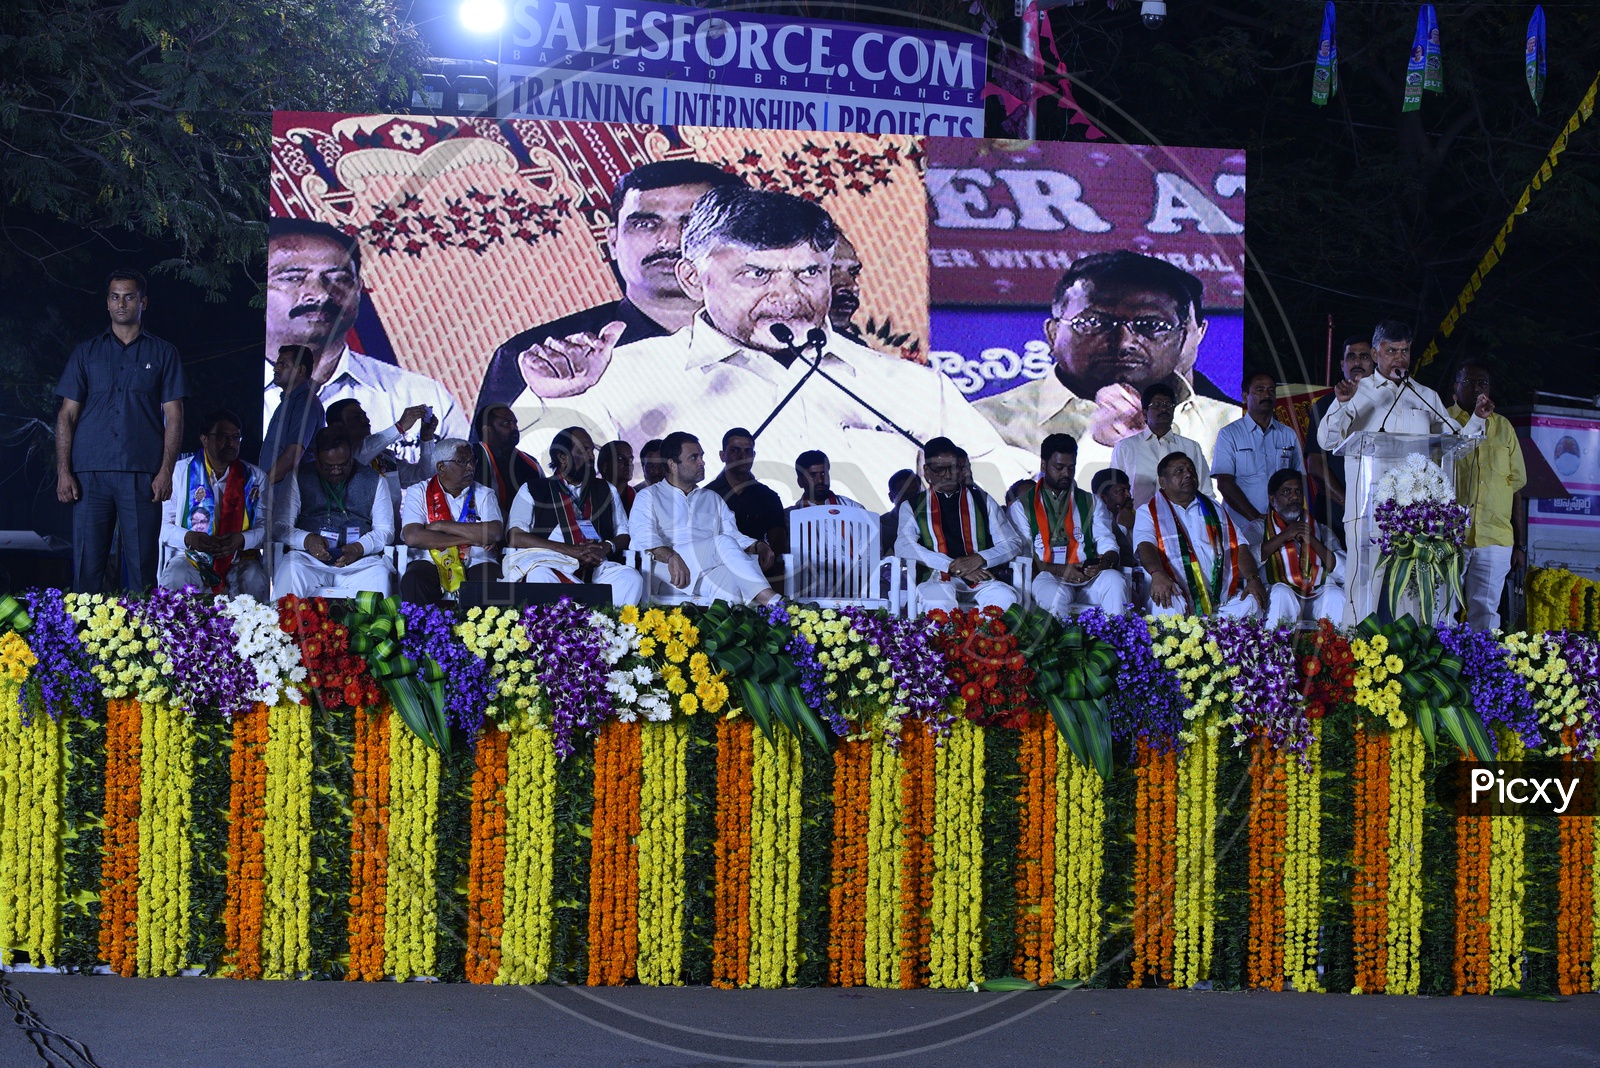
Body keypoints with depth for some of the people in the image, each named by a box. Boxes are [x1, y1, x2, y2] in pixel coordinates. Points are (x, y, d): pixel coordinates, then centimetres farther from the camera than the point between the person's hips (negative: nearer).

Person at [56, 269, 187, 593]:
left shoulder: (162, 353, 11)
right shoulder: (86, 352, 14)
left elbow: (174, 417, 6)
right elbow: (67, 415, 11)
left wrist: (166, 471, -5)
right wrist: (63, 472, 0)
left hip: (142, 474, -1)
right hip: (90, 474, 1)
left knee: (141, 566, -2)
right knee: (87, 565, -2)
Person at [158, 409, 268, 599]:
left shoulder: (255, 477, 10)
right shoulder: (181, 471, 5)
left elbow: (264, 528, 5)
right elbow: (165, 525, 2)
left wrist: (242, 539, -16)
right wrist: (188, 538, -20)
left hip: (240, 560, 1)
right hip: (191, 557, -1)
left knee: (255, 581, -32)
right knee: (175, 580, -33)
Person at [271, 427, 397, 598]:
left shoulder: (373, 481, 16)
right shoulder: (299, 478, 13)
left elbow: (385, 530, 10)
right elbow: (279, 524, 5)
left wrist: (359, 548, -12)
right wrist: (306, 540, -17)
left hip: (359, 560, 0)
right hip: (309, 557, 0)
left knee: (379, 575, -33)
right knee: (291, 570, -35)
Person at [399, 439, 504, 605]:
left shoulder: (484, 494, 11)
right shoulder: (418, 492, 7)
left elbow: (495, 533, -8)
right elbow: (412, 537, -11)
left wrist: (442, 525, -9)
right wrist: (470, 538, -11)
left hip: (476, 562, 1)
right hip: (430, 562, -1)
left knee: (491, 582, -32)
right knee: (413, 582, -33)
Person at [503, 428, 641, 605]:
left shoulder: (607, 491, 26)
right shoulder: (533, 490, 13)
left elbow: (623, 535, 21)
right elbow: (516, 536, -1)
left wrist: (607, 547, -6)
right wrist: (571, 550, -12)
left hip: (595, 568, 3)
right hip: (548, 563, -3)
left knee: (631, 578, -29)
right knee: (540, 577, -39)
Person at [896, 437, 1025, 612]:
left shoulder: (981, 500, 20)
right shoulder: (913, 506, 16)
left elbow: (1013, 543, 13)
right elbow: (903, 547, -3)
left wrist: (980, 558, -9)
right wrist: (953, 567, -14)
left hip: (980, 576, 2)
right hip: (937, 579, -1)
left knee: (1005, 597, -33)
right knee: (937, 599, -38)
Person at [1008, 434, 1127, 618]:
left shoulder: (1091, 502, 24)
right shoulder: (1021, 506, 13)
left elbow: (1109, 546, 12)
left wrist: (1106, 561, -14)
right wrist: (1059, 570, -16)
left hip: (1088, 579, 3)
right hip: (1046, 577, -3)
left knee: (1114, 580, -32)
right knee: (1056, 594, -39)